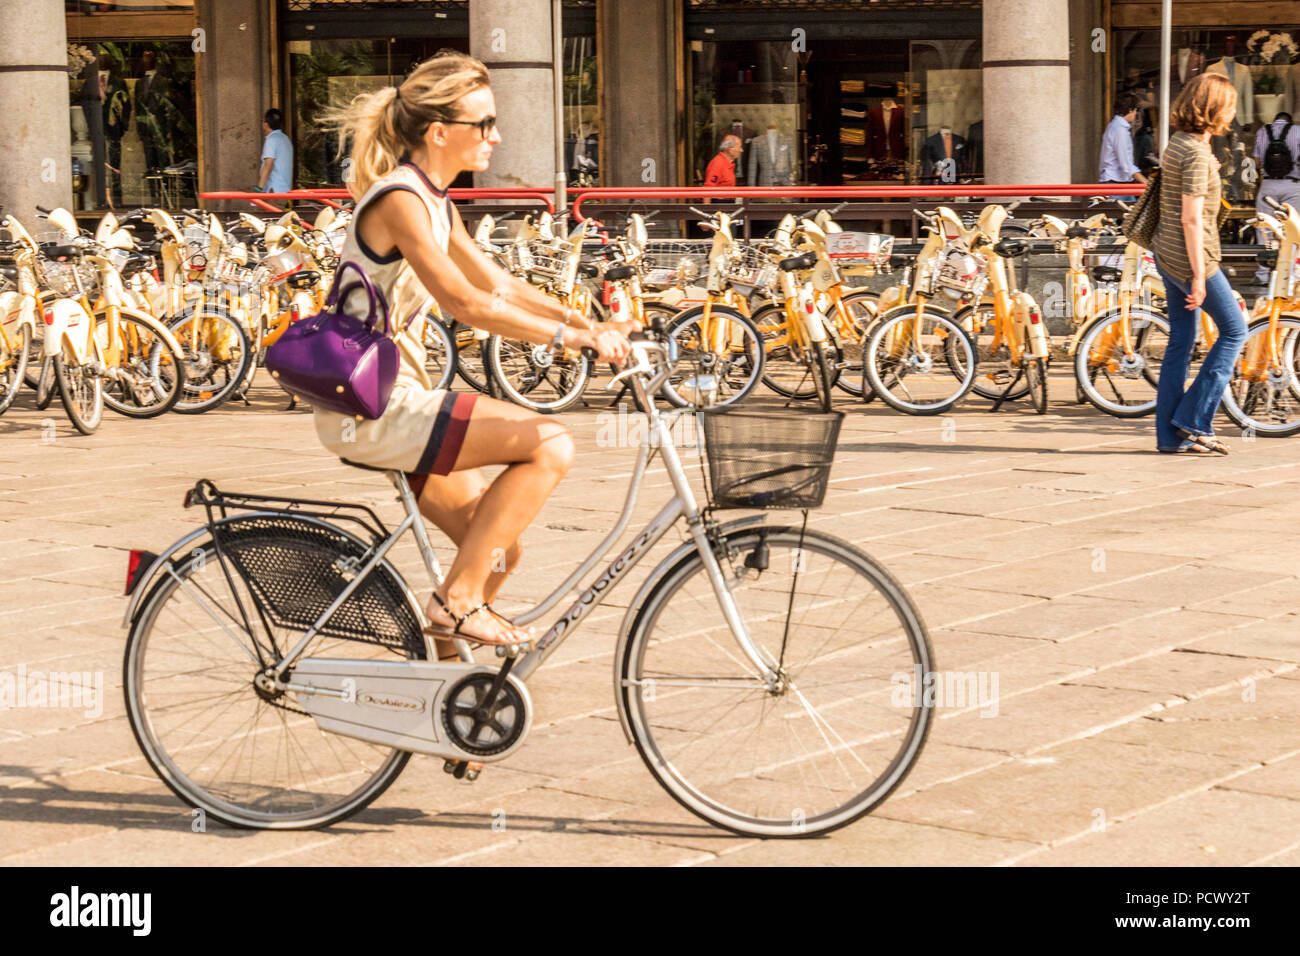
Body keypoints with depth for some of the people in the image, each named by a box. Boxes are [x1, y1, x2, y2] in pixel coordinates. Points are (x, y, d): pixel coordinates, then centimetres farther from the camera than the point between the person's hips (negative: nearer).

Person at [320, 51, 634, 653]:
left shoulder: (435, 203, 14)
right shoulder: (400, 199, -17)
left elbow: (499, 287, 18)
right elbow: (464, 304, -27)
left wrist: (589, 325, 4)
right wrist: (573, 336, -28)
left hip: (391, 403, 10)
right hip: (369, 411, -10)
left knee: (496, 552, 11)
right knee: (549, 444, -17)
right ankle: (457, 600, -11)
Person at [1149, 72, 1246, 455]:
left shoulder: (1178, 143, 11)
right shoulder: (1196, 153, -19)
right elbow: (1191, 218, -22)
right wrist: (1199, 275, -21)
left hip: (1167, 254, 9)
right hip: (1189, 257, -9)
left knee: (1181, 341, 11)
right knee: (1234, 330, 3)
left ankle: (1170, 434, 12)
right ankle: (1194, 420, 1)